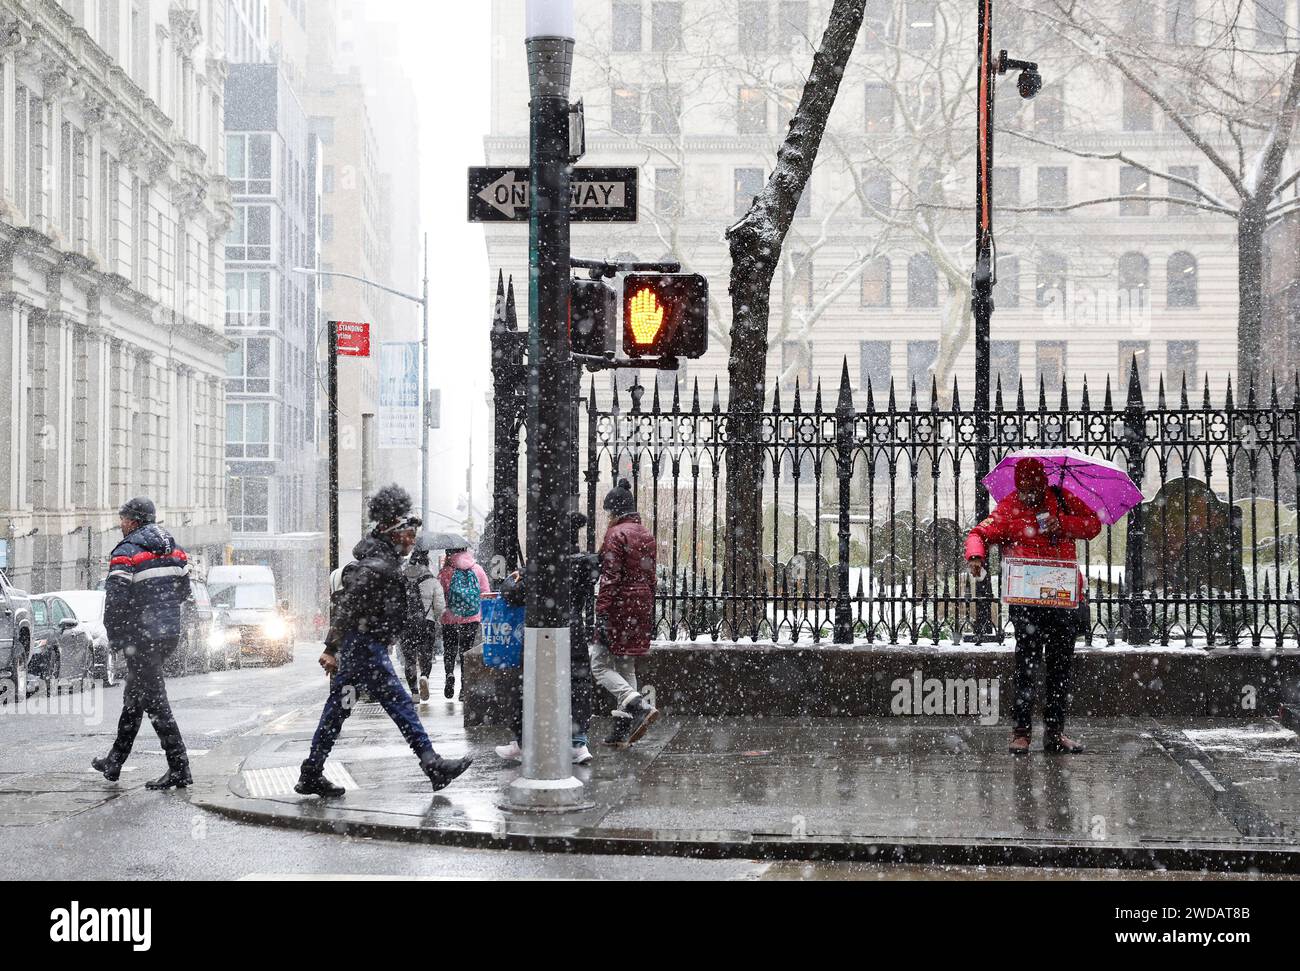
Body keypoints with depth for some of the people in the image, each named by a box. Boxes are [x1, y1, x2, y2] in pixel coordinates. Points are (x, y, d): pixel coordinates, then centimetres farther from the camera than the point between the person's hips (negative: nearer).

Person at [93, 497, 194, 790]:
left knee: (155, 702, -6)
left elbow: (115, 601, -17)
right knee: (134, 696, 19)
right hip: (170, 634, 8)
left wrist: (115, 638, -5)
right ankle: (115, 761, 28)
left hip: (142, 637, -8)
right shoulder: (173, 548, 11)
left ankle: (179, 768, -9)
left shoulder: (127, 552, -13)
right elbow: (184, 591, 15)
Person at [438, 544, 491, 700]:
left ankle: (449, 674, -11)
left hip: (450, 618, -2)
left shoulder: (445, 572, -8)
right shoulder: (477, 569, 0)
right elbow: (486, 592, 4)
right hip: (472, 618, 2)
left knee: (449, 649, 13)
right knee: (467, 650, 11)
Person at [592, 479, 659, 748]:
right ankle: (622, 731, 12)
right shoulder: (646, 535, 13)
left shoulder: (616, 534, -13)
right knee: (626, 667, 13)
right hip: (642, 607, 8)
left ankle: (641, 707, -19)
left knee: (599, 665, -3)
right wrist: (650, 612, 24)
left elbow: (610, 578, -19)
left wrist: (601, 615, -19)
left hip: (620, 606, -8)